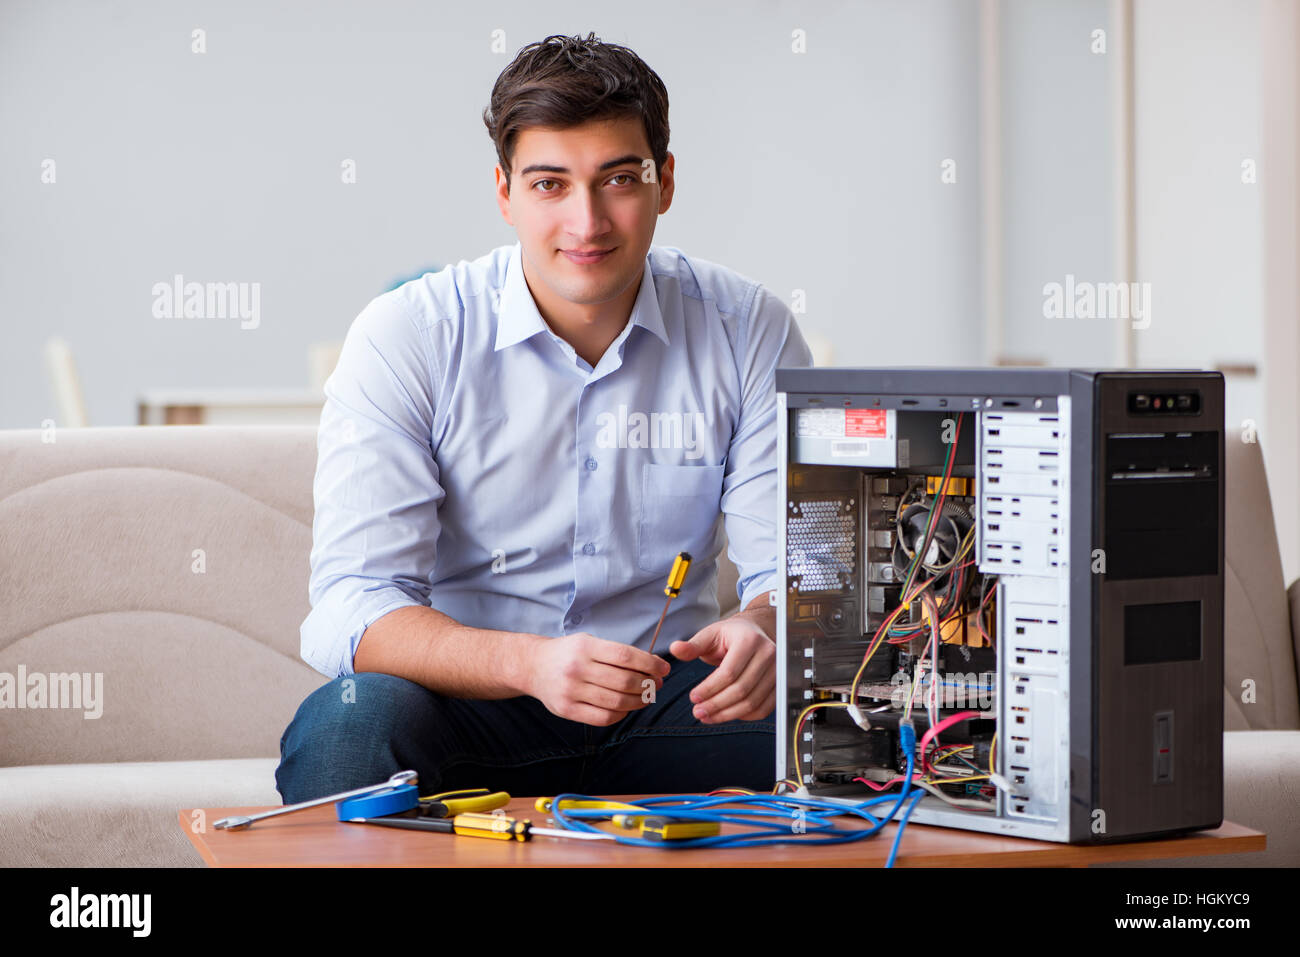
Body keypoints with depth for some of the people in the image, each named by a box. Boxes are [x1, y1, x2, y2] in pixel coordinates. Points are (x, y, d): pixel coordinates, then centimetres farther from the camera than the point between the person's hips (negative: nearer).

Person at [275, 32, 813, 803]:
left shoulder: (749, 330, -1)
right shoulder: (405, 338, -9)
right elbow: (352, 604, -17)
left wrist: (761, 627, -28)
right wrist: (530, 662, -36)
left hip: (664, 707, 2)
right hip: (465, 703, -2)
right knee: (353, 722, -36)